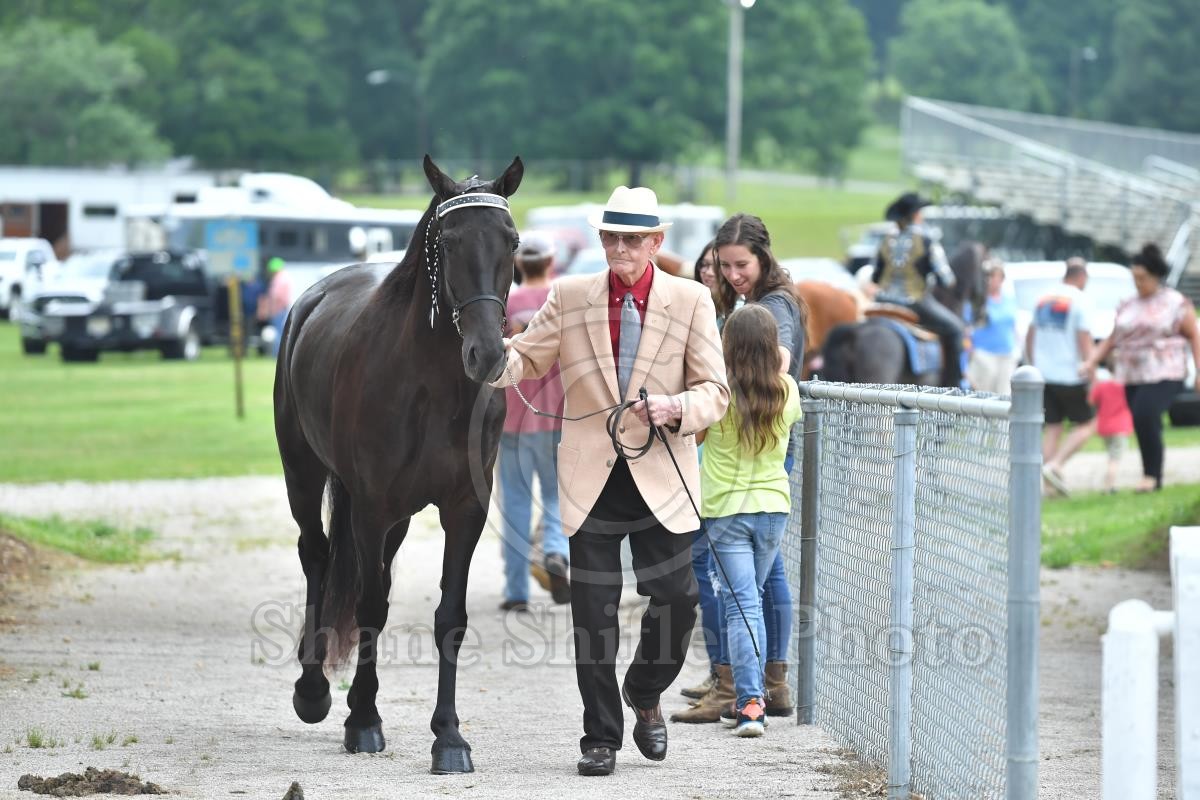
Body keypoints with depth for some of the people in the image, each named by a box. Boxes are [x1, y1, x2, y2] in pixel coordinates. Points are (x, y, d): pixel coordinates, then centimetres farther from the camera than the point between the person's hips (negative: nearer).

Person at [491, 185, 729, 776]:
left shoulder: (691, 301, 2)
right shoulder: (569, 296, 5)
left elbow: (715, 392, 2)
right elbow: (527, 359, 9)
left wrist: (678, 407, -19)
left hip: (662, 477, 0)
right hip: (592, 477, 1)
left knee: (677, 599, -3)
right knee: (593, 610, 1)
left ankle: (644, 695, 27)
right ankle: (600, 738, 12)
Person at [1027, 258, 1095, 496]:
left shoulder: (1043, 300, 11)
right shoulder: (1078, 301, -9)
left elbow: (1030, 339, 16)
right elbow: (1085, 343, -13)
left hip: (1044, 375, 6)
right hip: (1069, 376, -6)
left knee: (1052, 427, 10)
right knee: (1086, 424, 3)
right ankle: (1055, 465, -13)